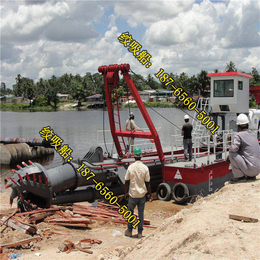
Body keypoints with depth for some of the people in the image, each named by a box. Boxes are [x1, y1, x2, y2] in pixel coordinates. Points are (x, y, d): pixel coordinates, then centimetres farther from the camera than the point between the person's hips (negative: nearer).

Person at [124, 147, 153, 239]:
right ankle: (140, 233, 14)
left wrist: (125, 193, 10)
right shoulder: (145, 168, -8)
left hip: (132, 194, 0)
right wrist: (150, 195, 4)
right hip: (142, 194, 0)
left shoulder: (130, 167, -9)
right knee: (141, 214, 9)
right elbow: (147, 183, -5)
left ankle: (129, 231, 23)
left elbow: (127, 182, -3)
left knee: (130, 212, 16)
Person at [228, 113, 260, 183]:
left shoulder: (239, 135, -8)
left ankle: (239, 176, -4)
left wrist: (230, 151, 3)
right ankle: (251, 176, 16)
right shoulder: (253, 134, 15)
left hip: (250, 168, -8)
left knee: (232, 154, -6)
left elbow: (233, 149, -20)